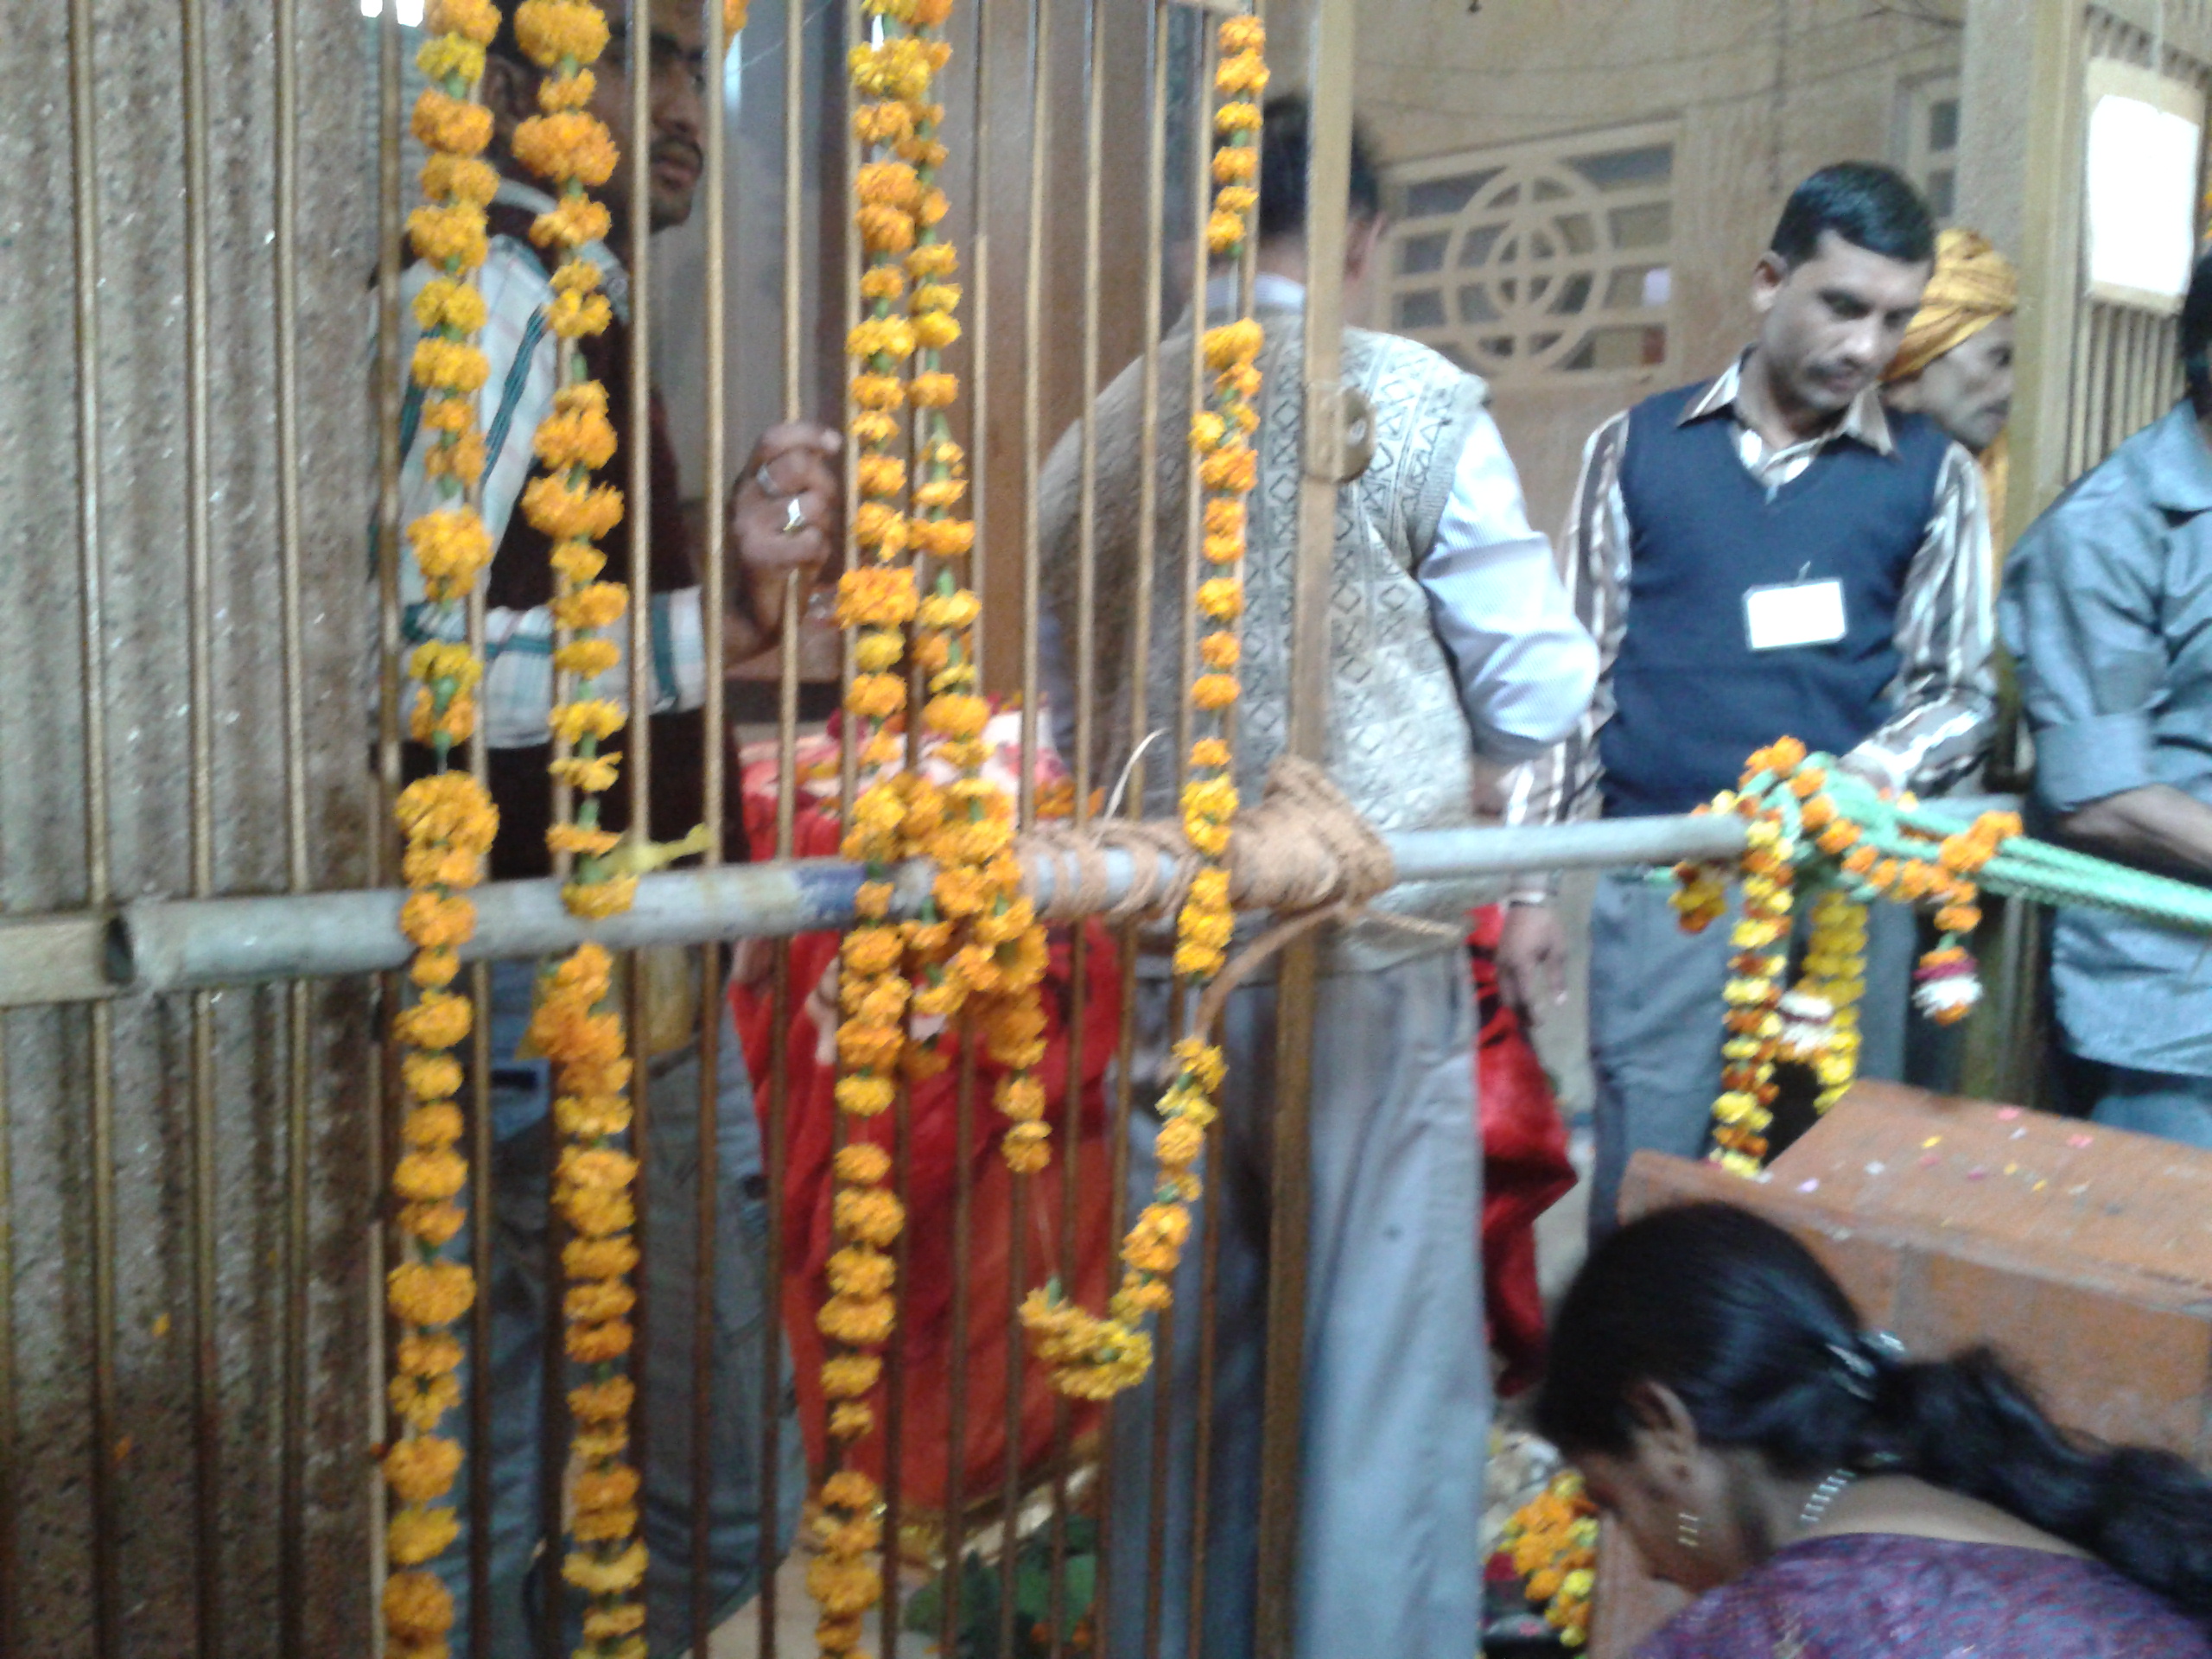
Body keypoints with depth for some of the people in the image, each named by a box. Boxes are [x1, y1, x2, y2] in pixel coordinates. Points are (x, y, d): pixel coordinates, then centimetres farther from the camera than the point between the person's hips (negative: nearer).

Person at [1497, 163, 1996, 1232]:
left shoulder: (1931, 478, 7)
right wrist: (1532, 884, 4)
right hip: (1659, 887, 0)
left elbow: (1955, 692, 9)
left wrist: (1870, 776, -13)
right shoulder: (1638, 448, 7)